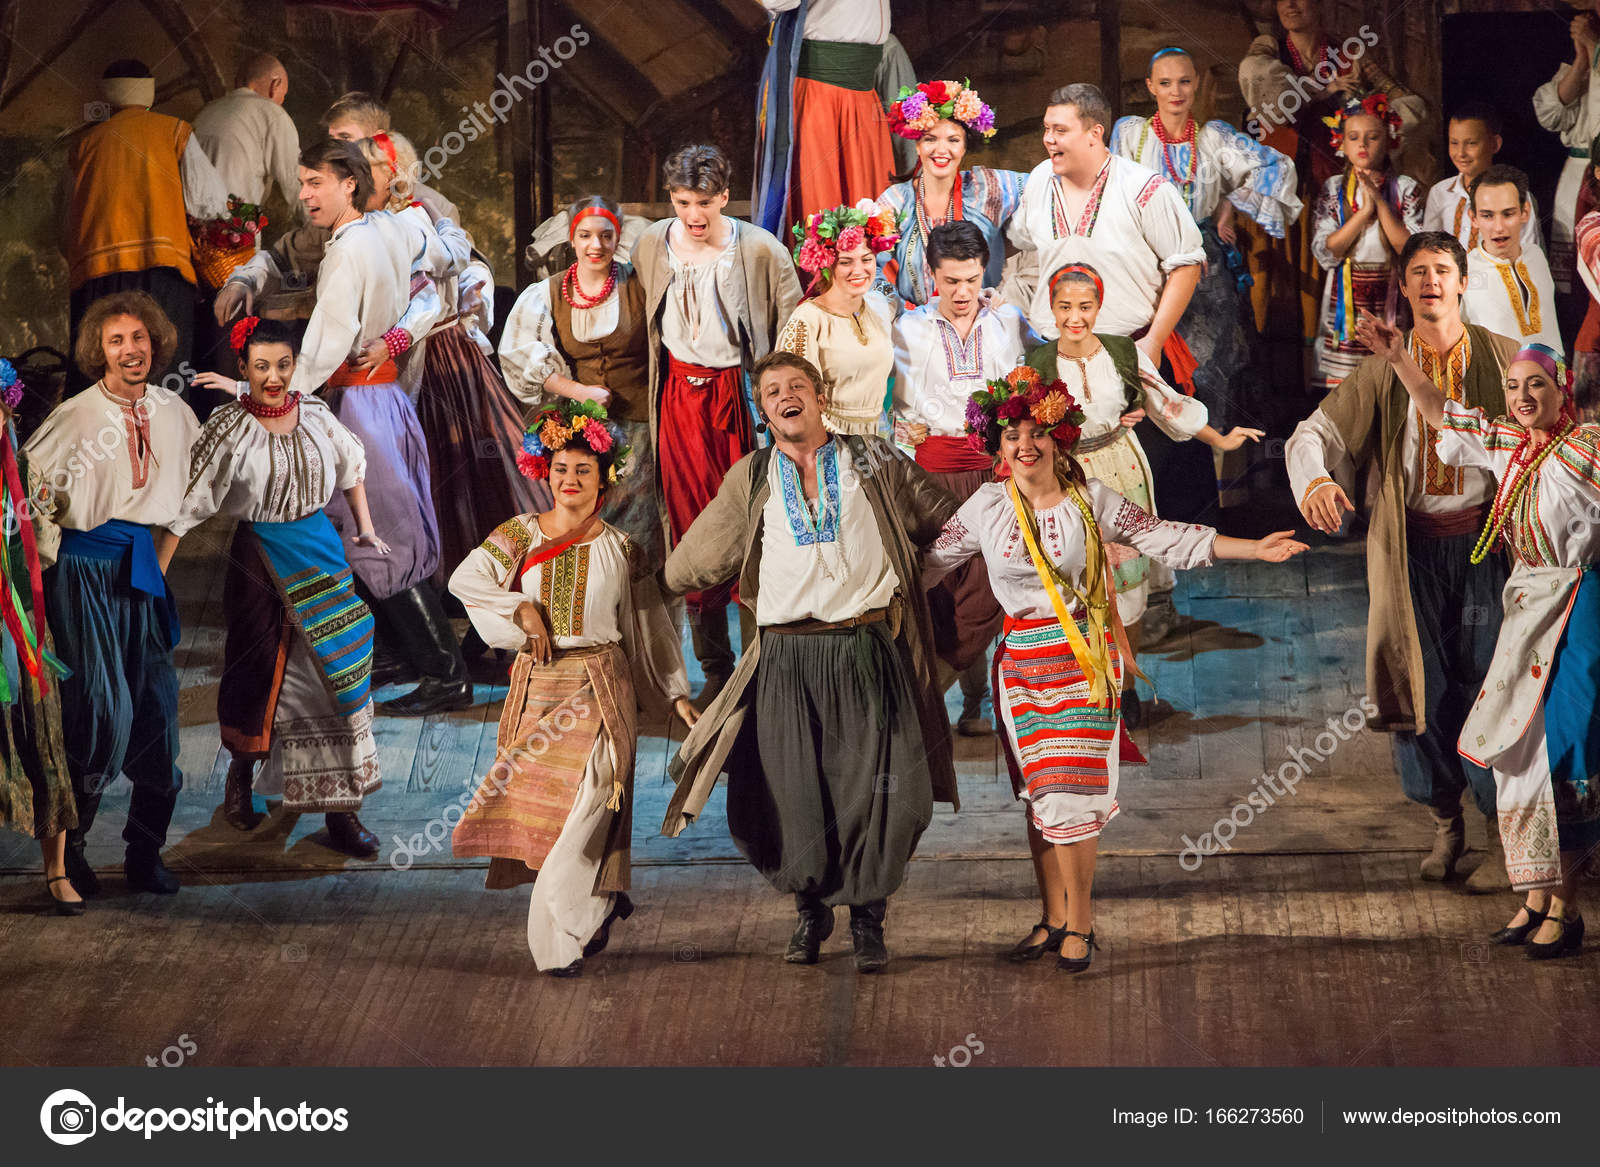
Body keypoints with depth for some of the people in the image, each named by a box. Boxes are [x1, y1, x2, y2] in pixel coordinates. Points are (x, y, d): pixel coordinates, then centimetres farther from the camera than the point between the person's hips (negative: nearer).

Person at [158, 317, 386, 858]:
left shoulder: (314, 413, 1)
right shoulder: (230, 426, -10)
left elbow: (352, 463, 19)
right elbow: (186, 501, -12)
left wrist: (365, 529, 19)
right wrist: (154, 574, -16)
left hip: (321, 550, 3)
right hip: (259, 561, -3)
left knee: (335, 673, 0)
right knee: (257, 672, 7)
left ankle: (340, 809, 6)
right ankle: (240, 775, 35)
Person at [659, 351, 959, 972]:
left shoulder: (875, 463, 10)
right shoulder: (750, 479, 12)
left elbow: (949, 522, 20)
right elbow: (691, 565, 23)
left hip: (867, 650, -1)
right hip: (786, 658, 1)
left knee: (872, 790, -5)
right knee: (790, 793, -2)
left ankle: (868, 918, 12)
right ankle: (810, 909, 21)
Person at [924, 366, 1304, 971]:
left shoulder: (1090, 499, -1)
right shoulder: (986, 507, 3)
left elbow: (1163, 537, 1)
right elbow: (929, 560, 12)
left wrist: (1251, 549, -4)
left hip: (1084, 658, -2)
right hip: (1023, 660, 2)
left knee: (1070, 792, -7)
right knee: (1038, 795, 6)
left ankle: (1079, 923, 4)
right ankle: (1054, 918, 19)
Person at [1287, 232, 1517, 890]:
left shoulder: (1503, 359, 2)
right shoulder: (1381, 373, 5)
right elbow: (1315, 433, -4)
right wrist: (1315, 480, -27)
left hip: (1484, 542, -2)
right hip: (1411, 546, 2)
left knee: (1488, 682, -4)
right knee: (1419, 685, 5)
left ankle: (1503, 836, 7)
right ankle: (1445, 823, 23)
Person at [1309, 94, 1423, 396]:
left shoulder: (1406, 188, 3)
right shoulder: (1333, 189, 7)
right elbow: (1325, 252, -4)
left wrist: (1380, 203, -10)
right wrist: (1364, 212, -11)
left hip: (1390, 303, -1)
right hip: (1344, 307, 1)